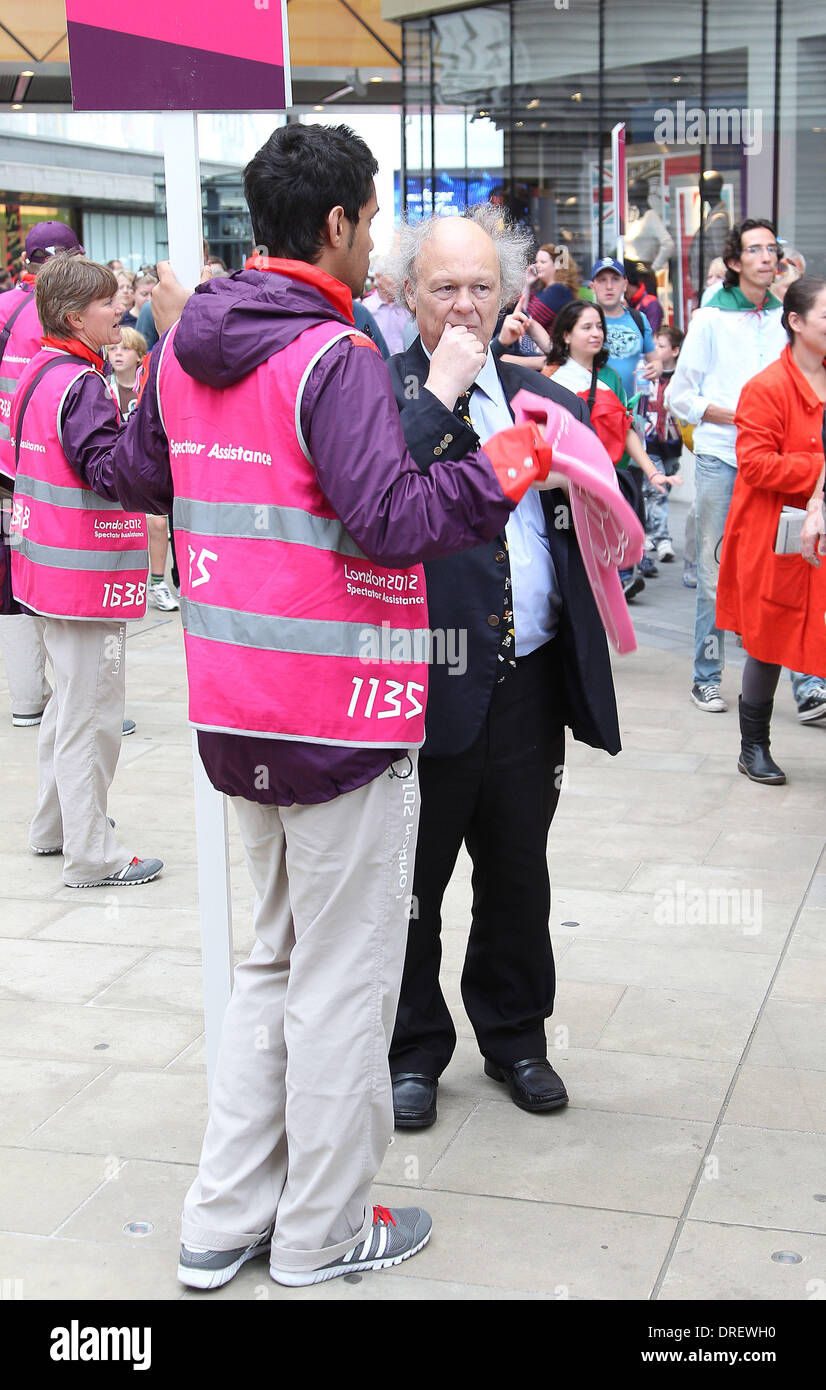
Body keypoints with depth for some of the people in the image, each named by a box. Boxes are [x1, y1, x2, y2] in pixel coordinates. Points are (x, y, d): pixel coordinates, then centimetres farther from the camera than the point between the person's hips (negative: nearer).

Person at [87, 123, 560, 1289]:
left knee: (277, 959, 21)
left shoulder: (184, 351, 8)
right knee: (343, 977, 6)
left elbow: (131, 475, 21)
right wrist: (499, 476, -11)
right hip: (342, 715, -8)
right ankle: (323, 1233, 19)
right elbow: (388, 517, -25)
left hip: (234, 711, 8)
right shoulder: (334, 355, -16)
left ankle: (226, 1216, 27)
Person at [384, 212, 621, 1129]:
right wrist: (440, 395, -20)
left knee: (518, 875, 17)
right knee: (410, 883, 9)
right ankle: (412, 1049, 27)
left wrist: (568, 481, -1)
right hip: (428, 684, -4)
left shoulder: (548, 400, 12)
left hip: (530, 683, 5)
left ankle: (514, 1036, 35)